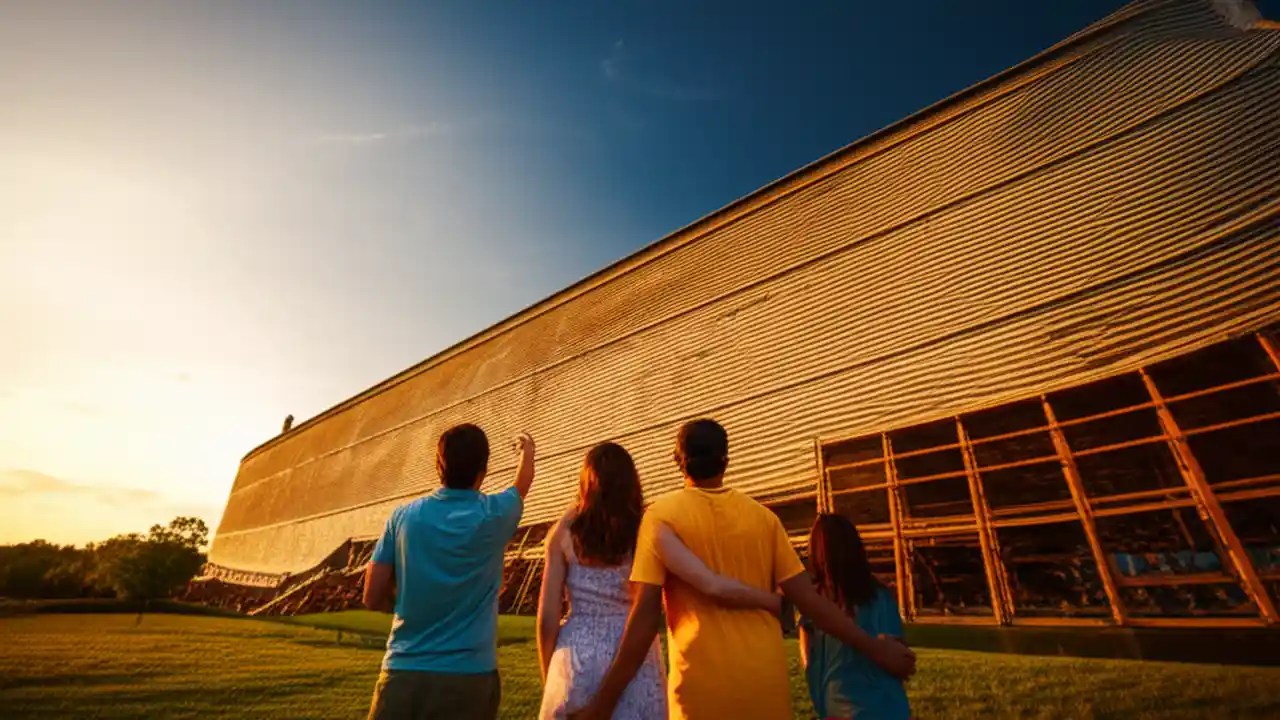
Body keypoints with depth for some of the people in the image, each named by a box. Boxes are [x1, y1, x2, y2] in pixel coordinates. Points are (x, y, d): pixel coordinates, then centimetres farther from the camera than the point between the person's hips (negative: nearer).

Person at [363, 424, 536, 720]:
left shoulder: (403, 516, -3)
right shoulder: (494, 514, -8)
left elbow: (373, 598, 3)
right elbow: (523, 484, 16)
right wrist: (528, 450, 36)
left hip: (403, 673, 2)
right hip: (469, 676, -1)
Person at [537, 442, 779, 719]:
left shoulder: (565, 531, -3)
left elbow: (547, 618, -2)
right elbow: (712, 585, -17)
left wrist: (548, 680, 13)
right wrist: (777, 601, -3)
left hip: (576, 661, 1)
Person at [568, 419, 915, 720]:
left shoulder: (663, 515, -9)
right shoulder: (764, 517, 1)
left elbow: (645, 616, -14)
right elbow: (808, 599, 2)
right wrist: (875, 649, 14)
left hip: (704, 686, -3)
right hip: (767, 682, 4)